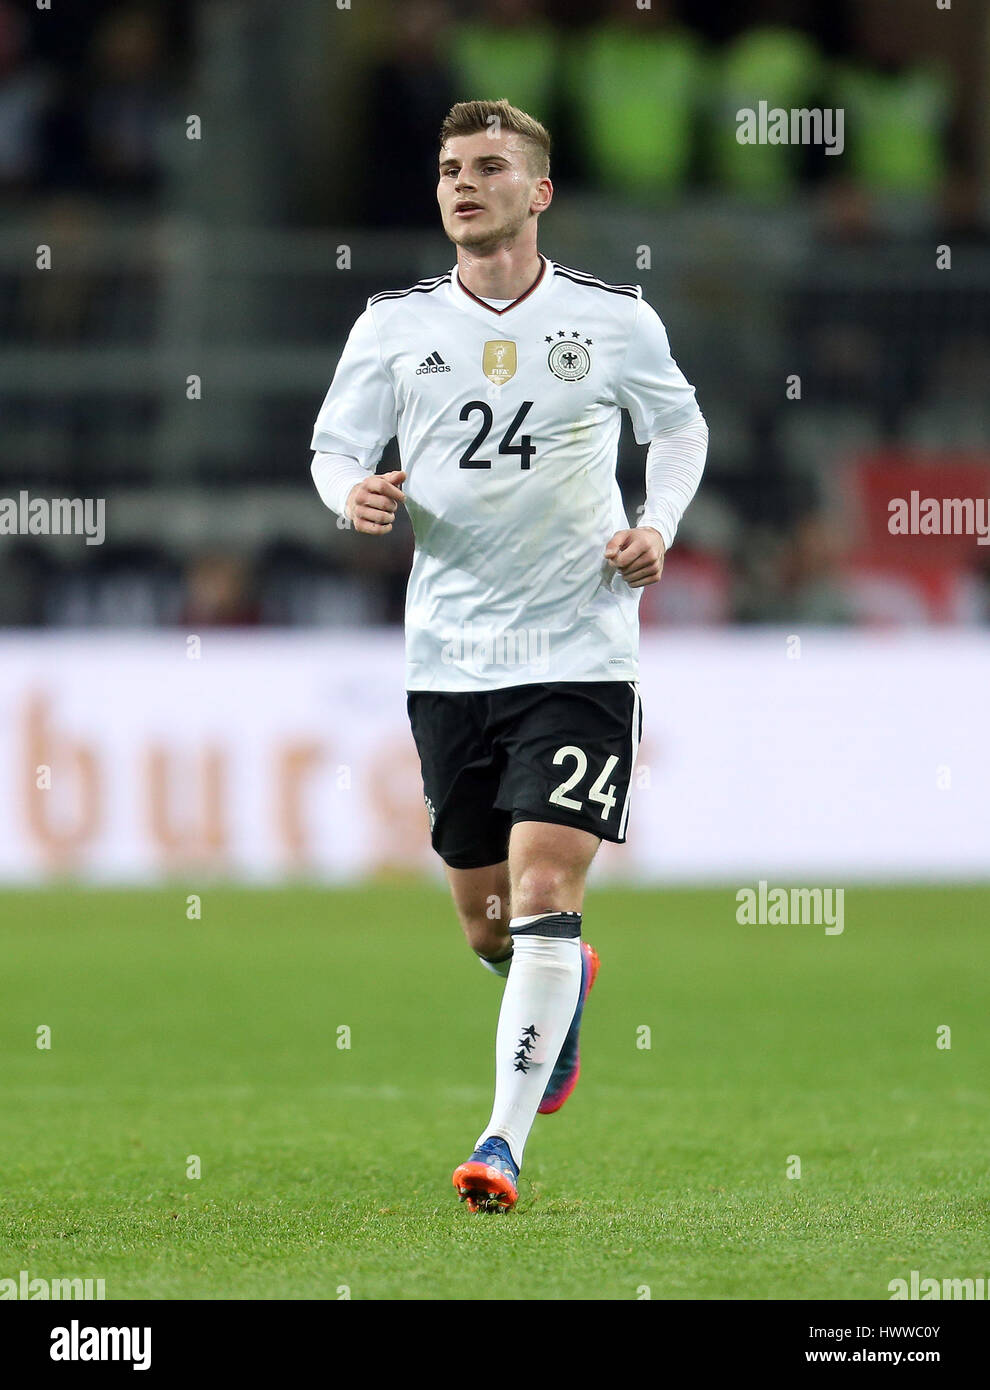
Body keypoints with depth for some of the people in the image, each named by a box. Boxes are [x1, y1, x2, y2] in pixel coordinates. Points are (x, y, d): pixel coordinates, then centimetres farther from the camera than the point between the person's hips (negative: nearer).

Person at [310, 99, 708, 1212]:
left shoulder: (615, 319, -1)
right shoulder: (395, 325, 2)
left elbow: (678, 424, 16)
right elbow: (334, 445, 12)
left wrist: (659, 527, -1)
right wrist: (355, 493, -11)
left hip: (579, 652, -3)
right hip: (448, 654, 3)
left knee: (544, 893, -16)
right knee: (487, 926, 12)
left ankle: (504, 1143, -15)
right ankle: (566, 988, 48)